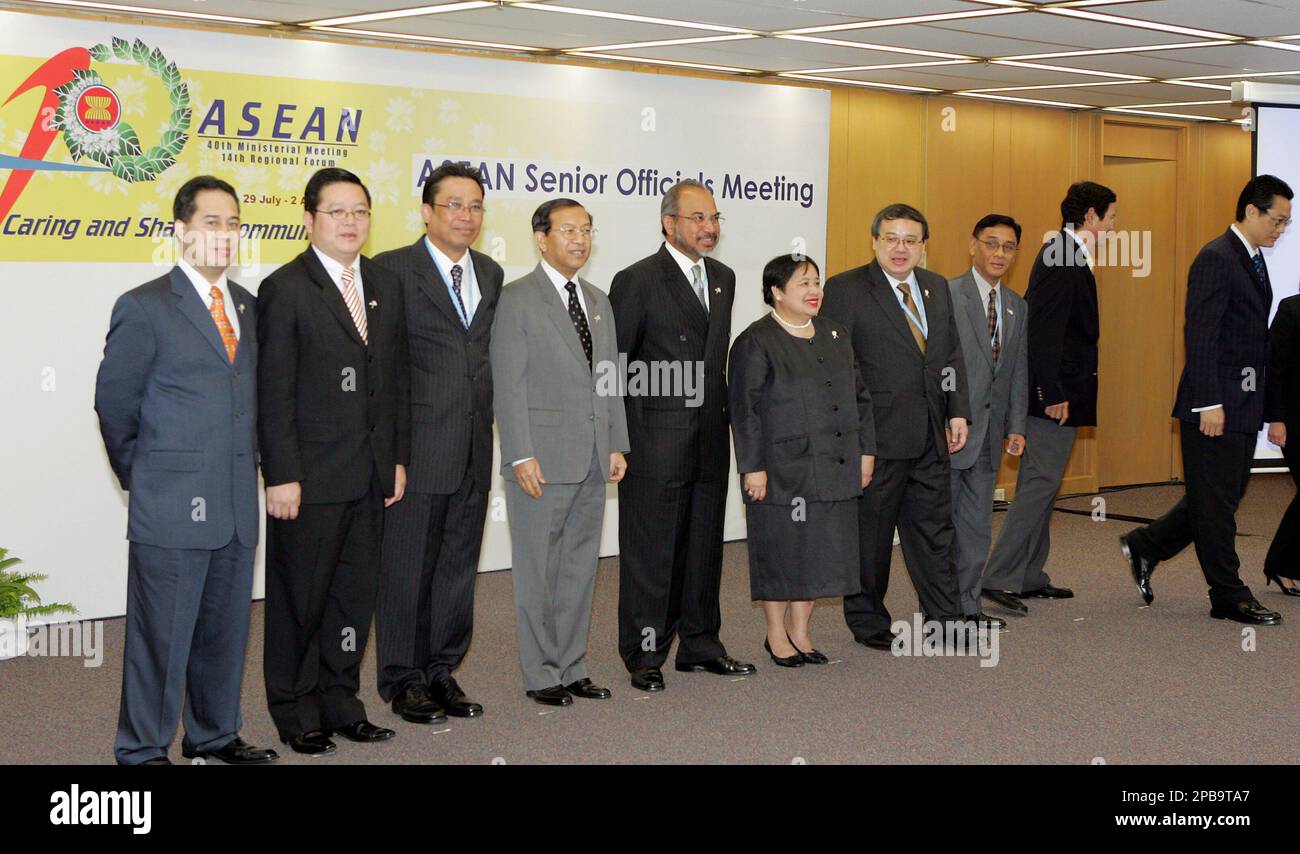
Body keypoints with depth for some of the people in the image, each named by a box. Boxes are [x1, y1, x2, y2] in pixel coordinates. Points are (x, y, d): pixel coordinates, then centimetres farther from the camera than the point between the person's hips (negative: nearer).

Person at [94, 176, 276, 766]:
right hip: (172, 506, -6)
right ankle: (142, 748, 14)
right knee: (160, 632, 1)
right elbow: (114, 402, -2)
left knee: (225, 627, 14)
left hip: (237, 505, 6)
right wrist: (141, 475, 3)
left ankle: (215, 734, 28)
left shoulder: (247, 306, 13)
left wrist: (248, 466, 11)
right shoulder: (144, 308, -6)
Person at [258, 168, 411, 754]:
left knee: (356, 592, 12)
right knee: (300, 597, 5)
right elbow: (273, 392, -11)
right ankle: (295, 712, 18)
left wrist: (398, 457, 10)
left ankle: (339, 700, 25)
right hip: (310, 478, -6)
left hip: (371, 477, 6)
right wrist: (281, 475, -15)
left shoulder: (385, 286, 11)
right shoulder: (285, 289, -8)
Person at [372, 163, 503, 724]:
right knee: (408, 566, 3)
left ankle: (441, 671, 24)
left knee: (459, 566, 13)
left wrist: (489, 421, 10)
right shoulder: (392, 271, -7)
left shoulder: (491, 274, 12)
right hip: (418, 444, -6)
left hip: (474, 448, 6)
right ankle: (402, 679, 15)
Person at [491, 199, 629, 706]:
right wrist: (522, 455, -16)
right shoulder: (517, 299, -6)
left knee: (581, 567, 12)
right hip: (542, 459, -7)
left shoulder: (599, 302, 15)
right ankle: (541, 675, 10)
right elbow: (508, 384, -10)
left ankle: (572, 668, 21)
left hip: (593, 459, 7)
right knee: (538, 570, 1)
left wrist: (617, 444, 9)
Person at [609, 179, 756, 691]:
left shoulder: (723, 278, 12)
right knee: (651, 552, 1)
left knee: (704, 548, 13)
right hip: (656, 441, -6)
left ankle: (700, 645, 25)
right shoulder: (637, 281, -9)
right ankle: (644, 656, 10)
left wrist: (718, 413, 14)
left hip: (709, 439, 7)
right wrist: (618, 440, -10)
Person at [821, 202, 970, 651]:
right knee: (870, 534, 5)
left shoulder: (937, 287, 12)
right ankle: (868, 622, 18)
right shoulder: (845, 289, -7)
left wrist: (958, 411, 7)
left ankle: (945, 621, 20)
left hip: (930, 435, 6)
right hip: (877, 435, -6)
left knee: (935, 530, 12)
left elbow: (952, 354, 16)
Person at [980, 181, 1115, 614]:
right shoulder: (1060, 260, -16)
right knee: (1041, 481, -10)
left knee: (1039, 482, 13)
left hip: (1057, 390, 11)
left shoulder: (1065, 255, 16)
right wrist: (1054, 394, -23)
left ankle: (1030, 577, 21)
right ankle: (999, 577, -9)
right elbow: (1045, 330, -22)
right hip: (1056, 391, -11)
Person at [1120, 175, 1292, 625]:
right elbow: (1200, 335, -19)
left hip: (1243, 405, 10)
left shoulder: (1253, 260, 16)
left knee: (1224, 497, 15)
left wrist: (1262, 399, 16)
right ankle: (1229, 597, 10)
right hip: (1215, 404, -10)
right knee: (1216, 503, 1)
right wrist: (1210, 403, -22)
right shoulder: (1216, 259, -14)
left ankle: (1145, 546, 28)